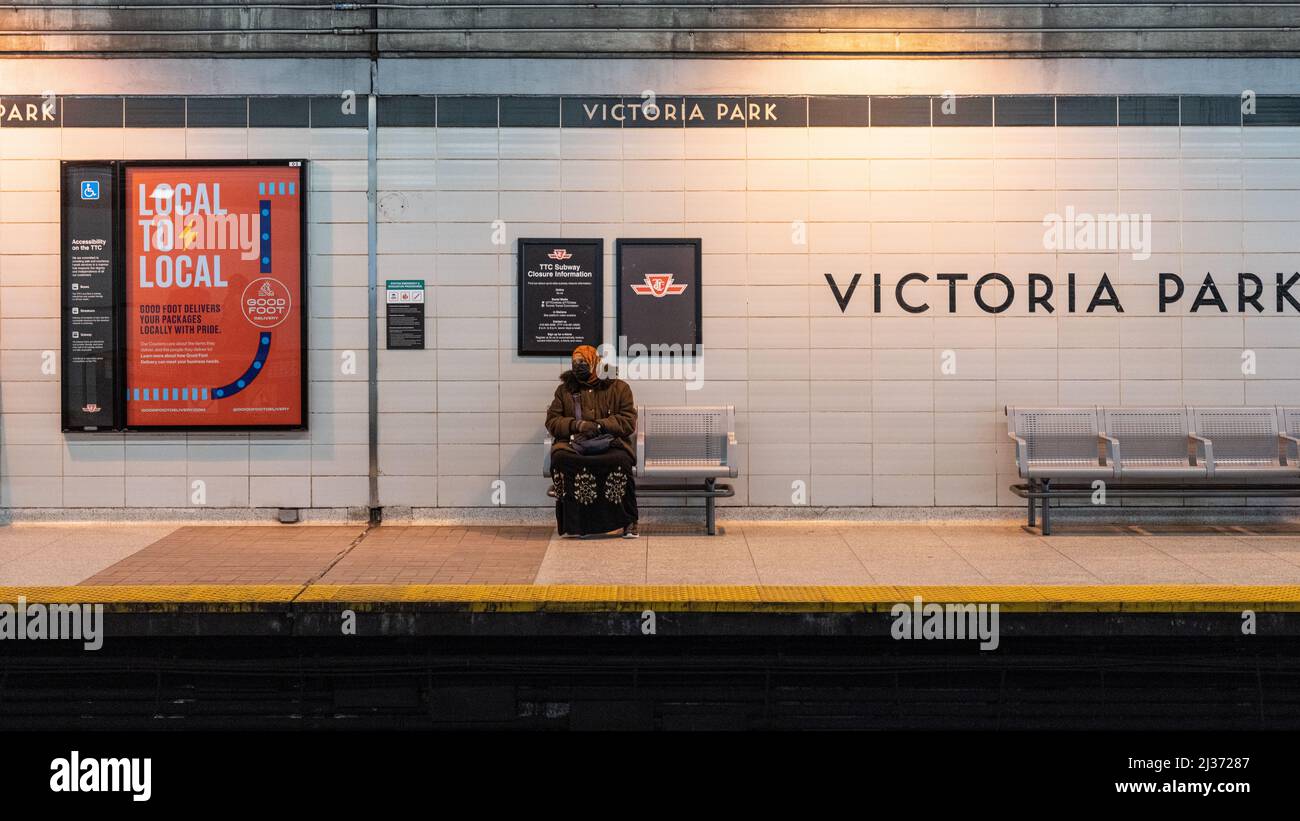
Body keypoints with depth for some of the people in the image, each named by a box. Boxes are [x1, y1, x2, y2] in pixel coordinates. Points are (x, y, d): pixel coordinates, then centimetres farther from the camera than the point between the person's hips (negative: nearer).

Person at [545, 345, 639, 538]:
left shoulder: (618, 387, 15)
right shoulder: (564, 390, 21)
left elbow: (629, 421, 6)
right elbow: (551, 421, 13)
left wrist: (600, 425, -10)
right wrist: (576, 425, -7)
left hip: (609, 443, -1)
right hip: (574, 444, 1)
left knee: (621, 460, -37)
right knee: (560, 457, -35)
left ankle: (629, 522, -24)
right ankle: (573, 522, -30)